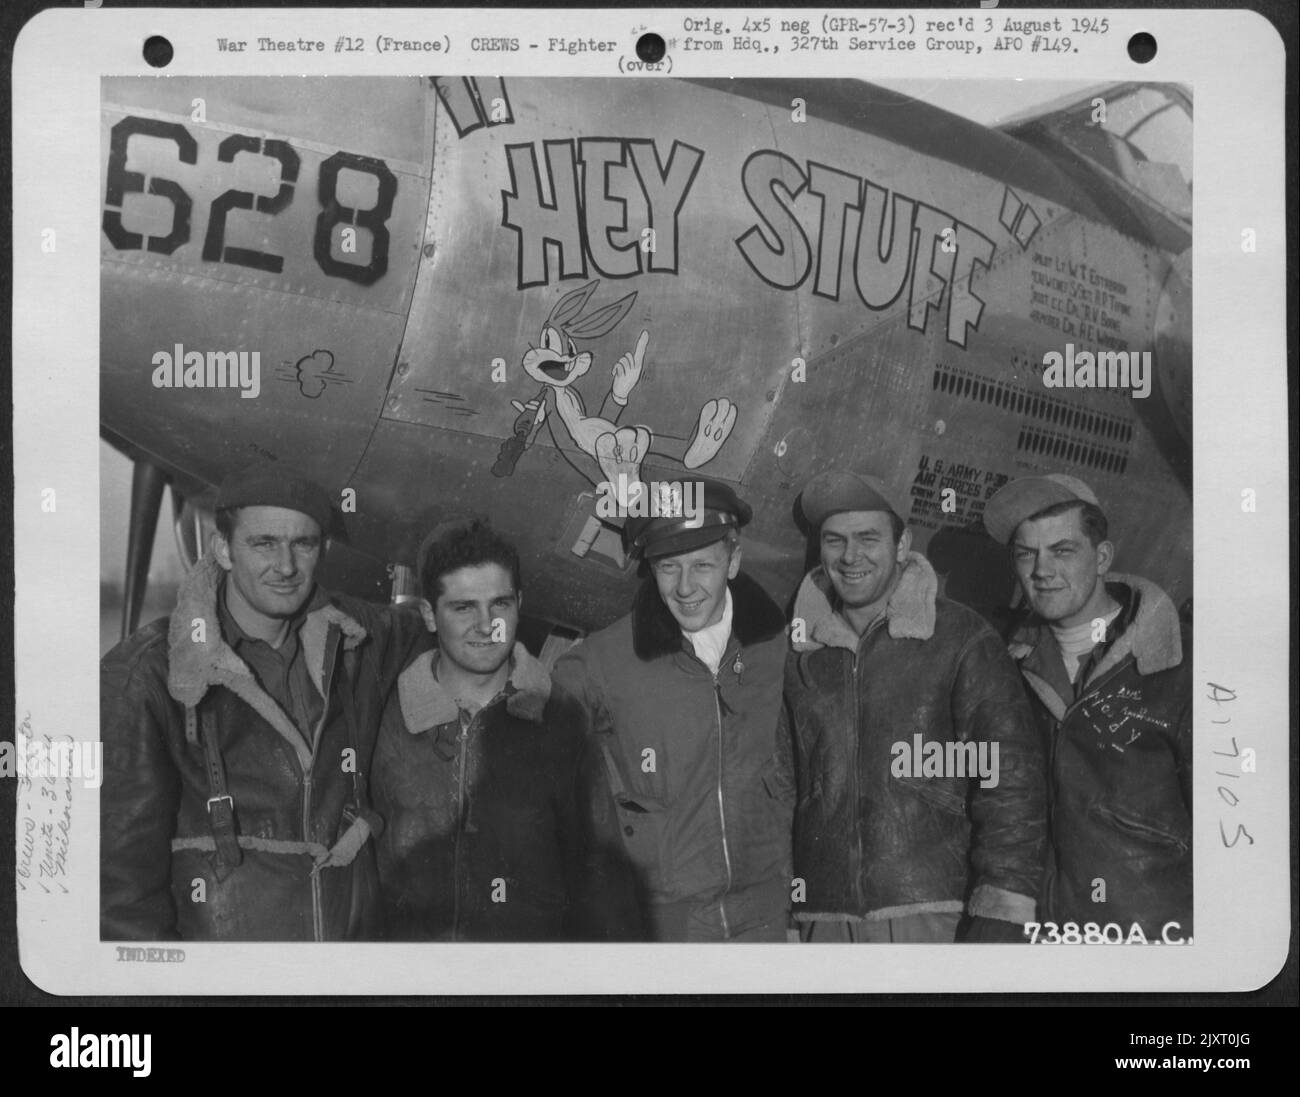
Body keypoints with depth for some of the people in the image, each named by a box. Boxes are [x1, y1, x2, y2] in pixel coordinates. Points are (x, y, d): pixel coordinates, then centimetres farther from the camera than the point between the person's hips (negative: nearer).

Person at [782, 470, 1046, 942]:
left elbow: (1008, 779, -5)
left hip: (937, 915, -3)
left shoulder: (962, 639, -1)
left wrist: (998, 915, -13)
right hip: (823, 919, 3)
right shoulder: (798, 652, 9)